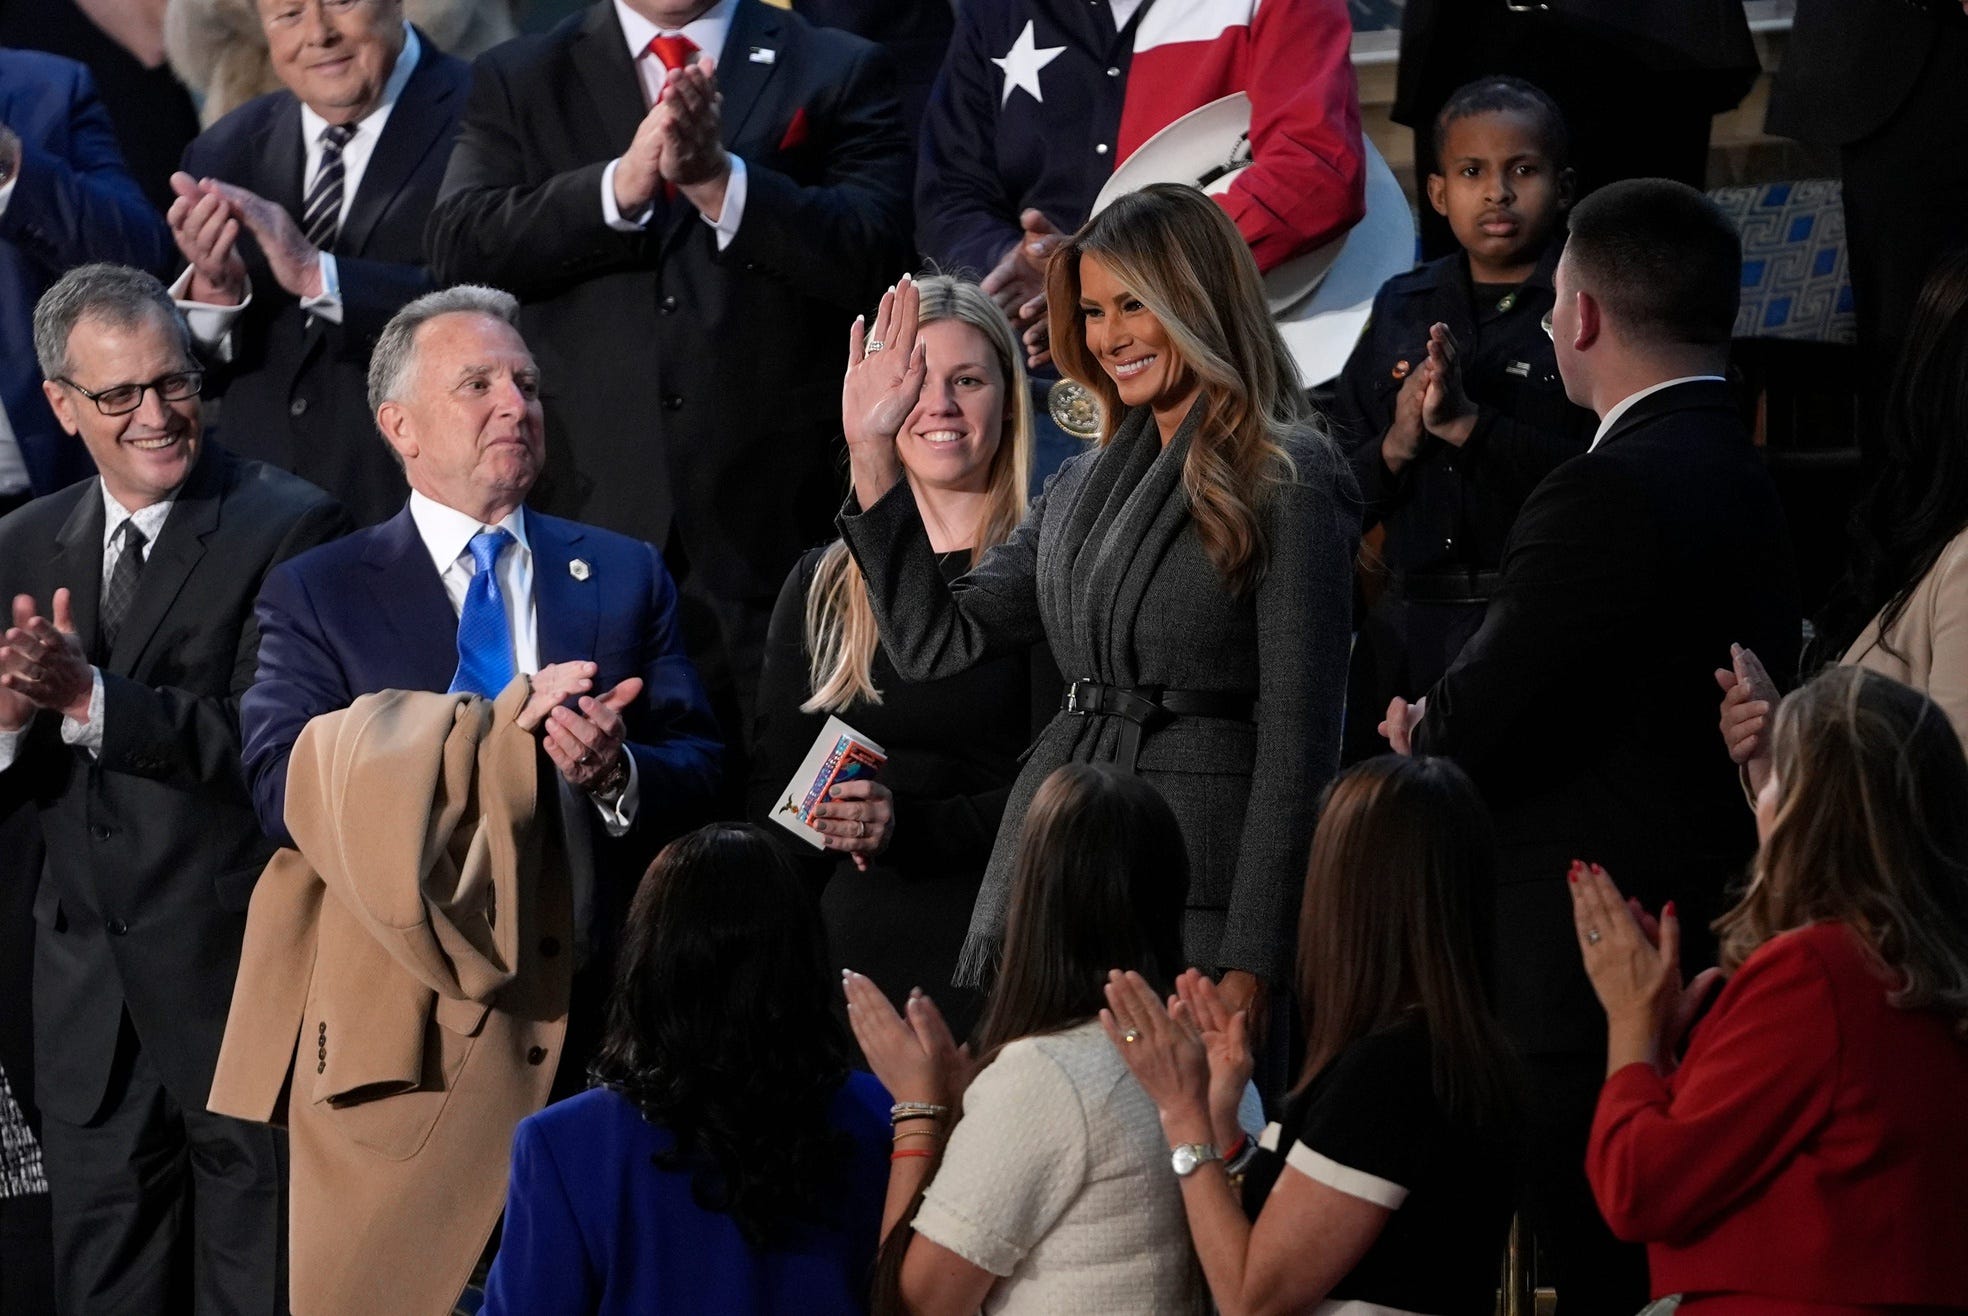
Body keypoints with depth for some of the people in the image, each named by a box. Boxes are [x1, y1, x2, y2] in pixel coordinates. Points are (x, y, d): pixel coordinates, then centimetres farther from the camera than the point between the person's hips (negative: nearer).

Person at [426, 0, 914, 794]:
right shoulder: (517, 82, 13)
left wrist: (717, 179, -16)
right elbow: (459, 249, -2)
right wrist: (623, 183, -15)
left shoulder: (838, 75, 9)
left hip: (770, 528, -1)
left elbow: (874, 258, -5)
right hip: (589, 516, 1)